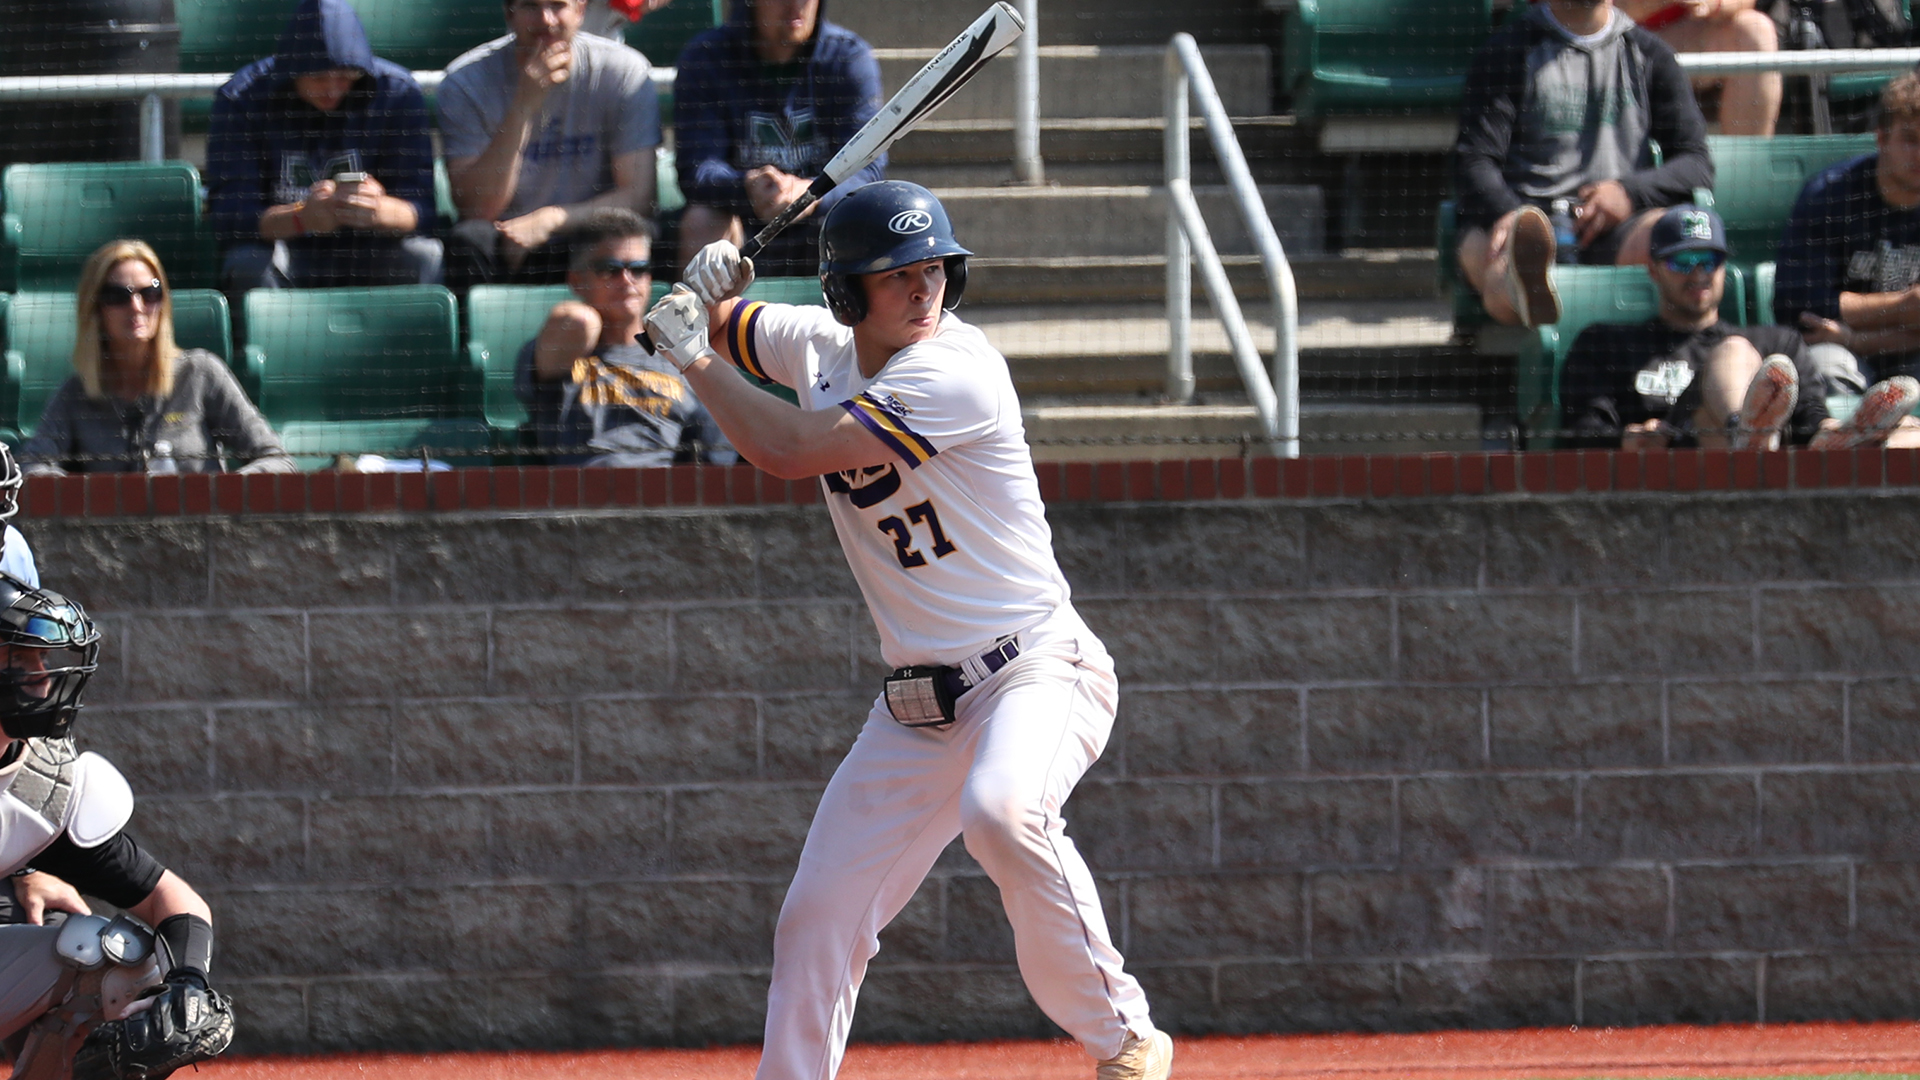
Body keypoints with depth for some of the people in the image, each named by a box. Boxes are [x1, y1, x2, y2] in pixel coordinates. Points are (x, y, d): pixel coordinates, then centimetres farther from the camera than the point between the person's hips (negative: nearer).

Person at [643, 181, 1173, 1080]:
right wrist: (708, 294, -2)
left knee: (1001, 811, -37)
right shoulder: (821, 346, 4)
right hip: (915, 710, 8)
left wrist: (695, 355, -12)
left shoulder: (957, 373, -20)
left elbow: (786, 450, -24)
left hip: (1037, 672, -8)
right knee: (816, 921, 5)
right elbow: (709, 329, 22)